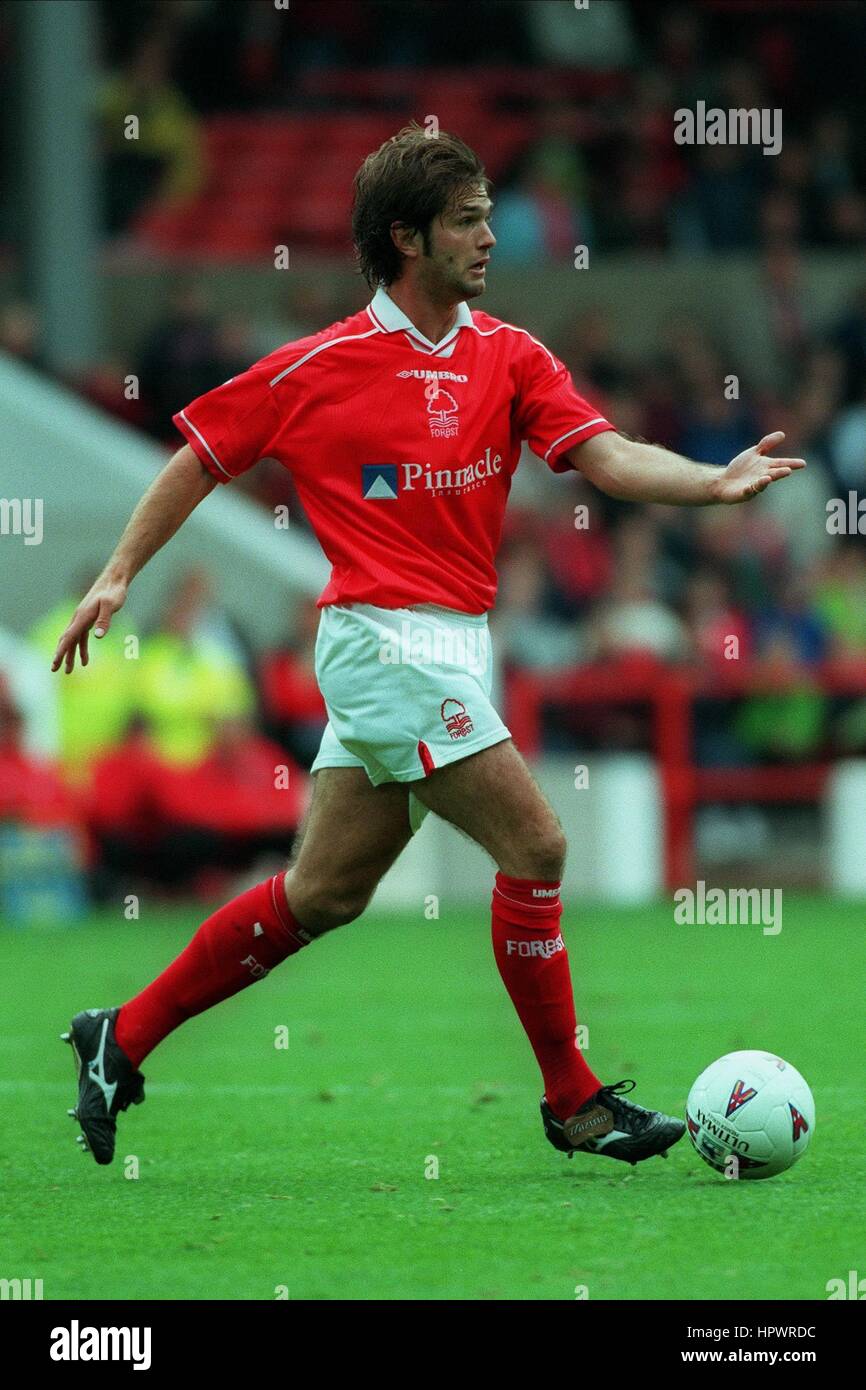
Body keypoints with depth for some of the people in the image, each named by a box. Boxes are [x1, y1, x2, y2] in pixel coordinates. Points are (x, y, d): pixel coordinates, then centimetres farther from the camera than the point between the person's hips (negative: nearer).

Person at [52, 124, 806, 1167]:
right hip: (385, 639, -7)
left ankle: (123, 1041, 23)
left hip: (451, 649, 7)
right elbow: (201, 456, 6)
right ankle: (572, 1101, -2)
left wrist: (712, 483, -23)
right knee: (534, 846, -12)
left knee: (325, 893, 11)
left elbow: (607, 455, -5)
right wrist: (119, 574, 3)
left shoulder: (509, 357, 7)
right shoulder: (319, 367, -5)